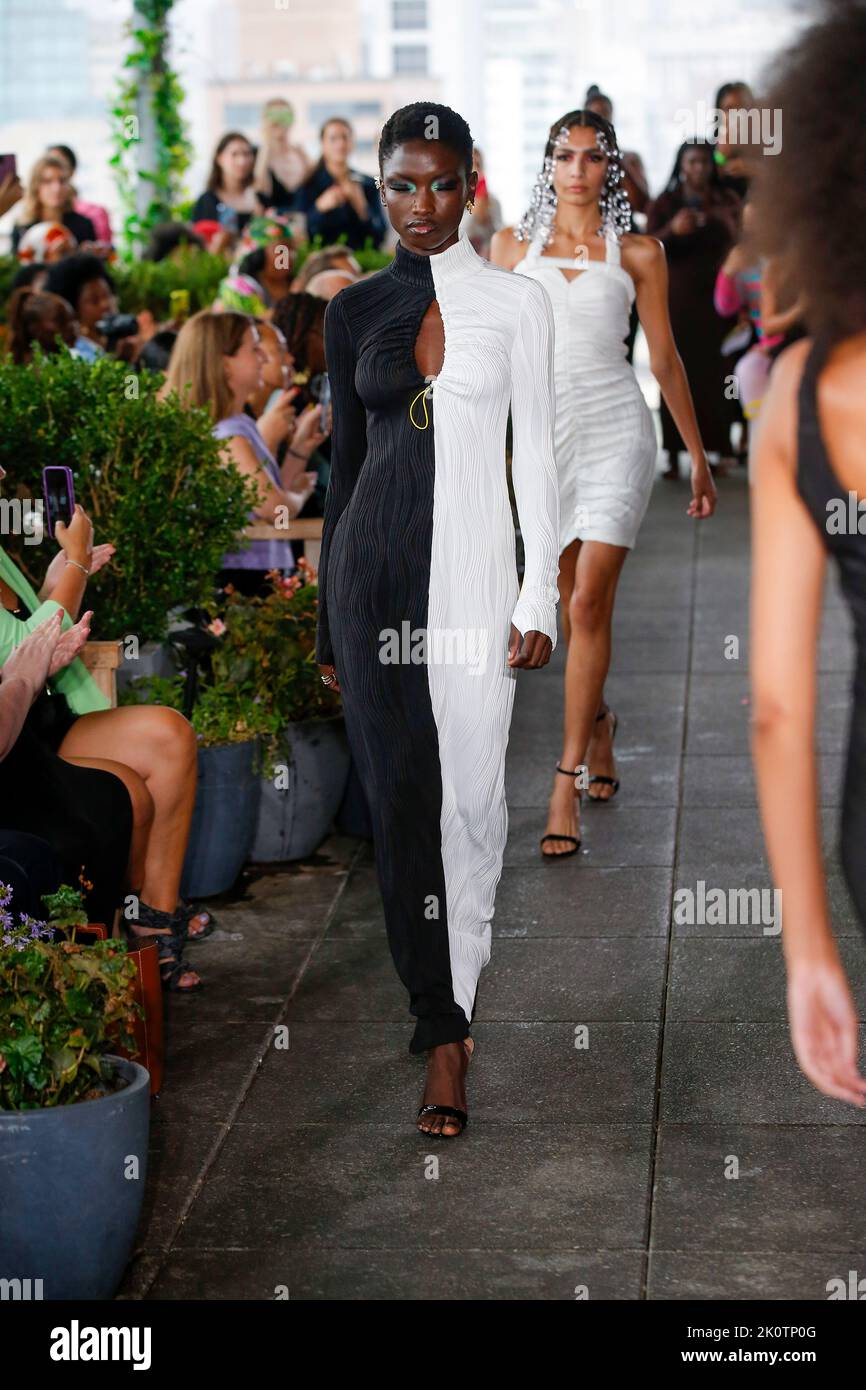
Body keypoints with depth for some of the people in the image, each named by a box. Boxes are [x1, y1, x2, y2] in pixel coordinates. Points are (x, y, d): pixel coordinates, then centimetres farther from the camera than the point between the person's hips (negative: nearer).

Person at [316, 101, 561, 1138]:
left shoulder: (517, 303, 3)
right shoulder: (355, 310, 8)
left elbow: (534, 454, 2)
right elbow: (345, 460, 12)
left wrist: (541, 596, -5)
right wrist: (328, 620, 12)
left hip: (472, 560, -1)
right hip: (373, 563, 2)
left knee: (471, 791, -4)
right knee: (400, 795, -1)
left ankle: (446, 1003, 15)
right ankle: (445, 1024, 7)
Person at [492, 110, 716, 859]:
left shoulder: (637, 253, 4)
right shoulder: (514, 244, 9)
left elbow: (665, 358, 9)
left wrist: (698, 454, 12)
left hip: (617, 431, -2)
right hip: (544, 434, 2)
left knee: (588, 604, -11)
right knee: (577, 609, 11)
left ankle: (567, 783, -9)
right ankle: (599, 722, 39)